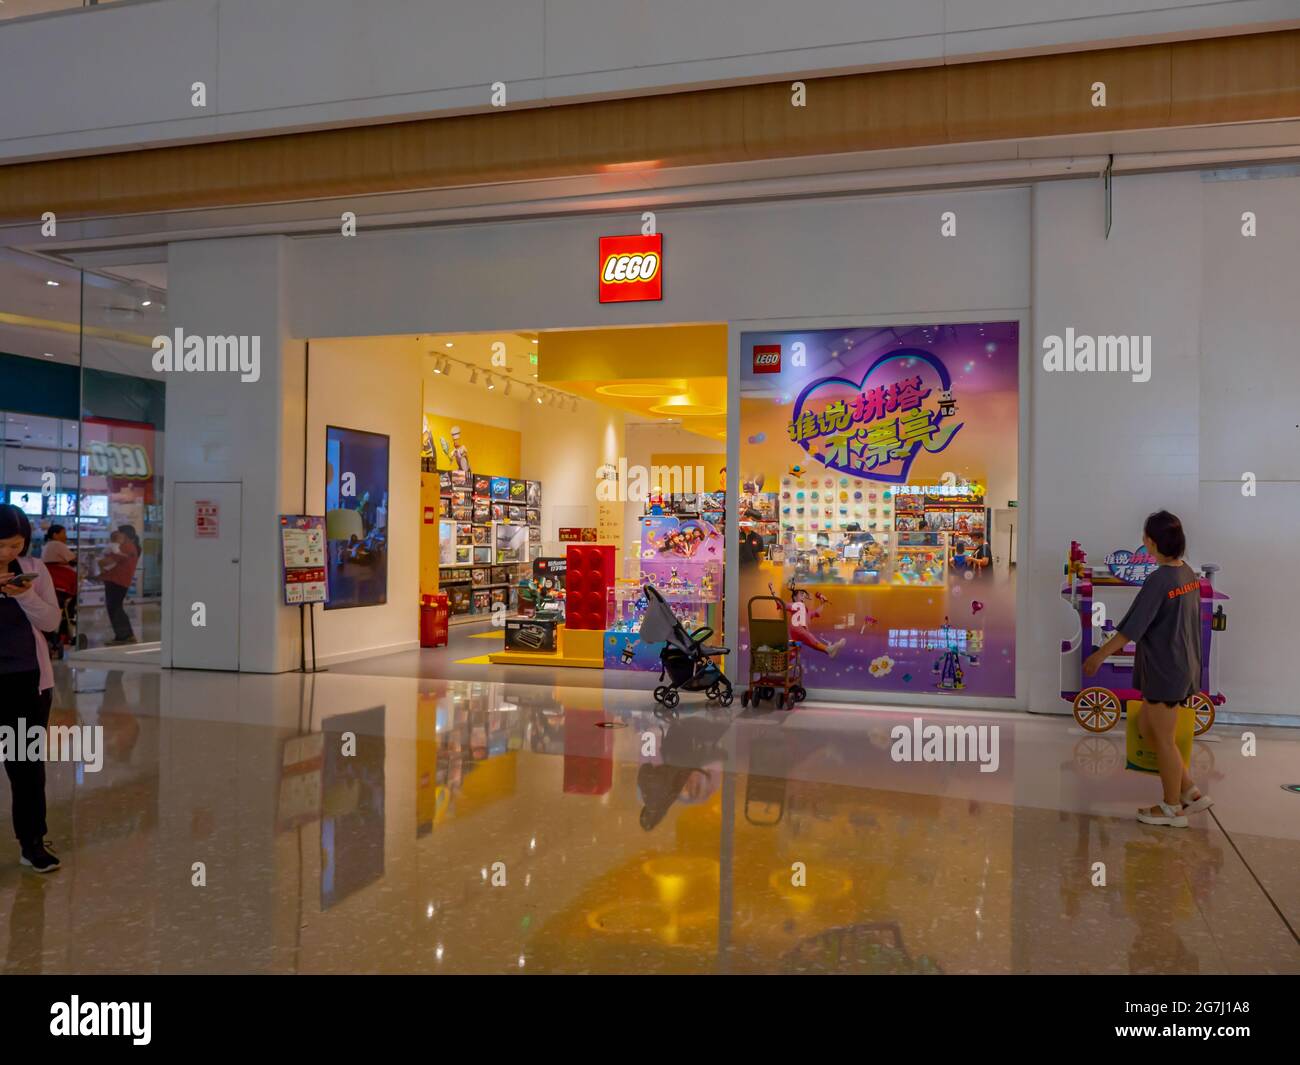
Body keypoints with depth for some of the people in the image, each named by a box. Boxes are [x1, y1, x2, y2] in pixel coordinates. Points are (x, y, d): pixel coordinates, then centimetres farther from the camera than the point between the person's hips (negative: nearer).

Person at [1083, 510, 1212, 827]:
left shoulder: (1158, 580, -22)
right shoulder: (1189, 574, 5)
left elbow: (1131, 627, -20)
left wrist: (1100, 654, -9)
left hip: (1164, 671, -9)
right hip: (1183, 667, 9)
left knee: (1163, 738, 6)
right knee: (1148, 730, 19)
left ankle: (1173, 809, 20)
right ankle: (1190, 792, 23)